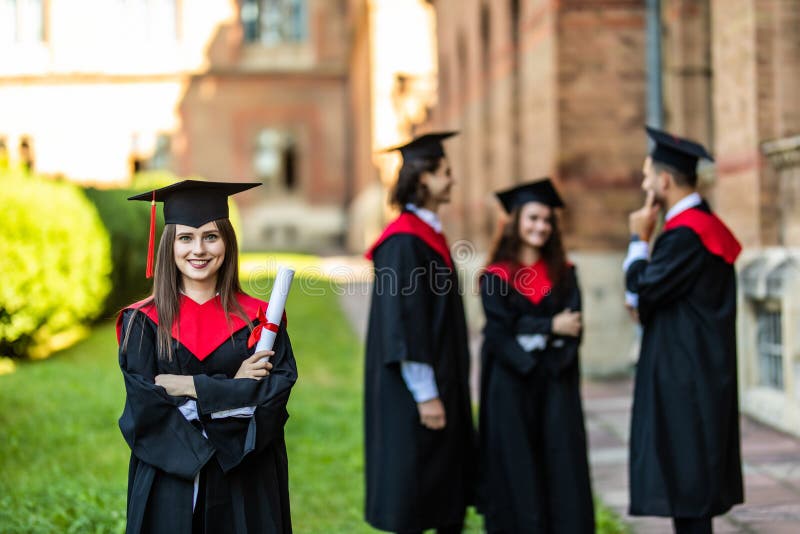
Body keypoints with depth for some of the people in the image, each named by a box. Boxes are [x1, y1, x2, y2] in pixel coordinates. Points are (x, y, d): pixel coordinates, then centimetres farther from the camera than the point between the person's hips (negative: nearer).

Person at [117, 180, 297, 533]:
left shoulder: (258, 318, 2)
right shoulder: (143, 322, -1)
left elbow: (278, 389, -10)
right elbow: (145, 405, -11)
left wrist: (192, 387, -15)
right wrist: (234, 390, -14)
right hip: (169, 486, -1)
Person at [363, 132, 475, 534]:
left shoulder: (432, 234, 12)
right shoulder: (403, 241, -17)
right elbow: (403, 323, -21)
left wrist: (446, 388, 19)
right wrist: (425, 393, -21)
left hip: (445, 381, 10)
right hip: (418, 385, -10)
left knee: (450, 486, 14)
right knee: (413, 487, -1)